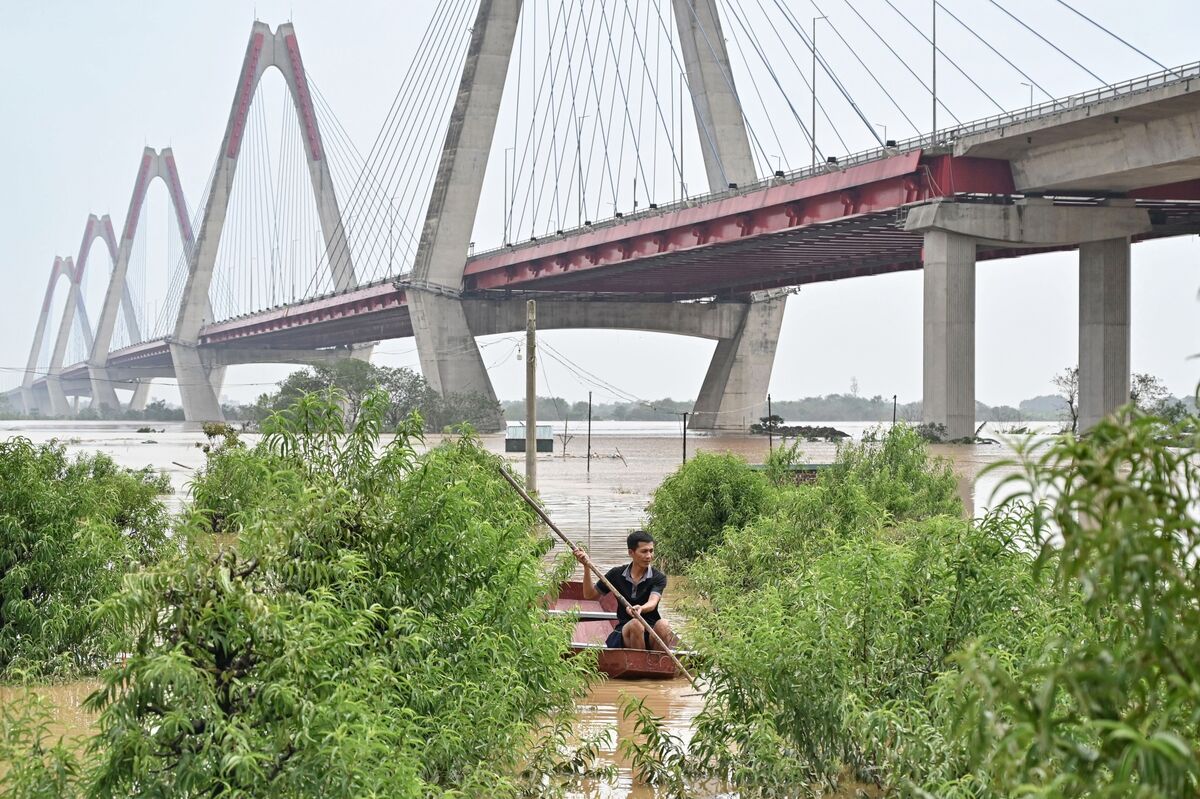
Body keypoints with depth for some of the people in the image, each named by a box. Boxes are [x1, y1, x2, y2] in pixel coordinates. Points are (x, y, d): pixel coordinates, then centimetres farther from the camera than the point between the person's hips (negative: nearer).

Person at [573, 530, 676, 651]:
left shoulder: (658, 578, -1)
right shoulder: (617, 574, 6)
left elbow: (652, 603, -19)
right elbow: (590, 595, 13)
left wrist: (641, 609, -43)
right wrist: (586, 567, 0)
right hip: (624, 632, 0)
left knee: (663, 625, -33)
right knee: (635, 624, -33)